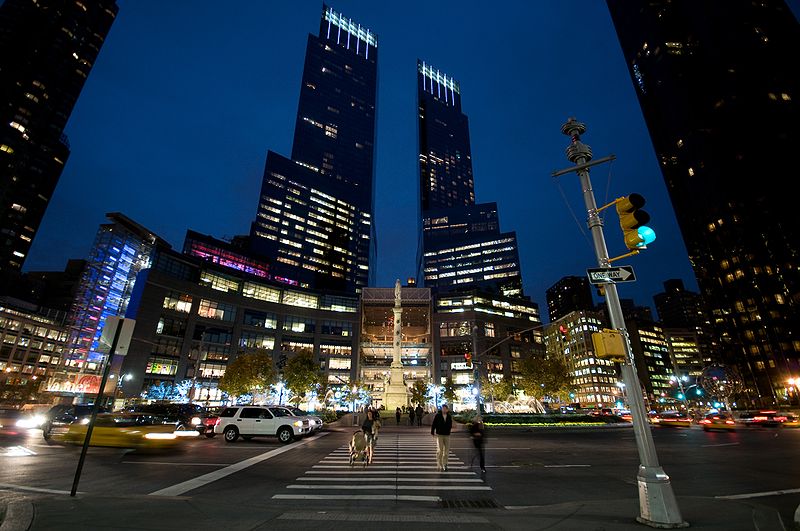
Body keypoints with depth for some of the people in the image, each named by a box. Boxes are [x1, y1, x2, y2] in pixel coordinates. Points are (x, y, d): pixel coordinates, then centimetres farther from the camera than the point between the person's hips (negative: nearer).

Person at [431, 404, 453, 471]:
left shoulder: (449, 416, 4)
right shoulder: (438, 415, -5)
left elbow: (450, 425, 15)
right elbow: (433, 424, -2)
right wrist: (432, 432, -5)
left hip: (447, 435, 4)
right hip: (439, 435, -3)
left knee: (446, 451, 8)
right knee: (439, 450, -7)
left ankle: (444, 465, 21)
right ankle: (439, 466, -1)